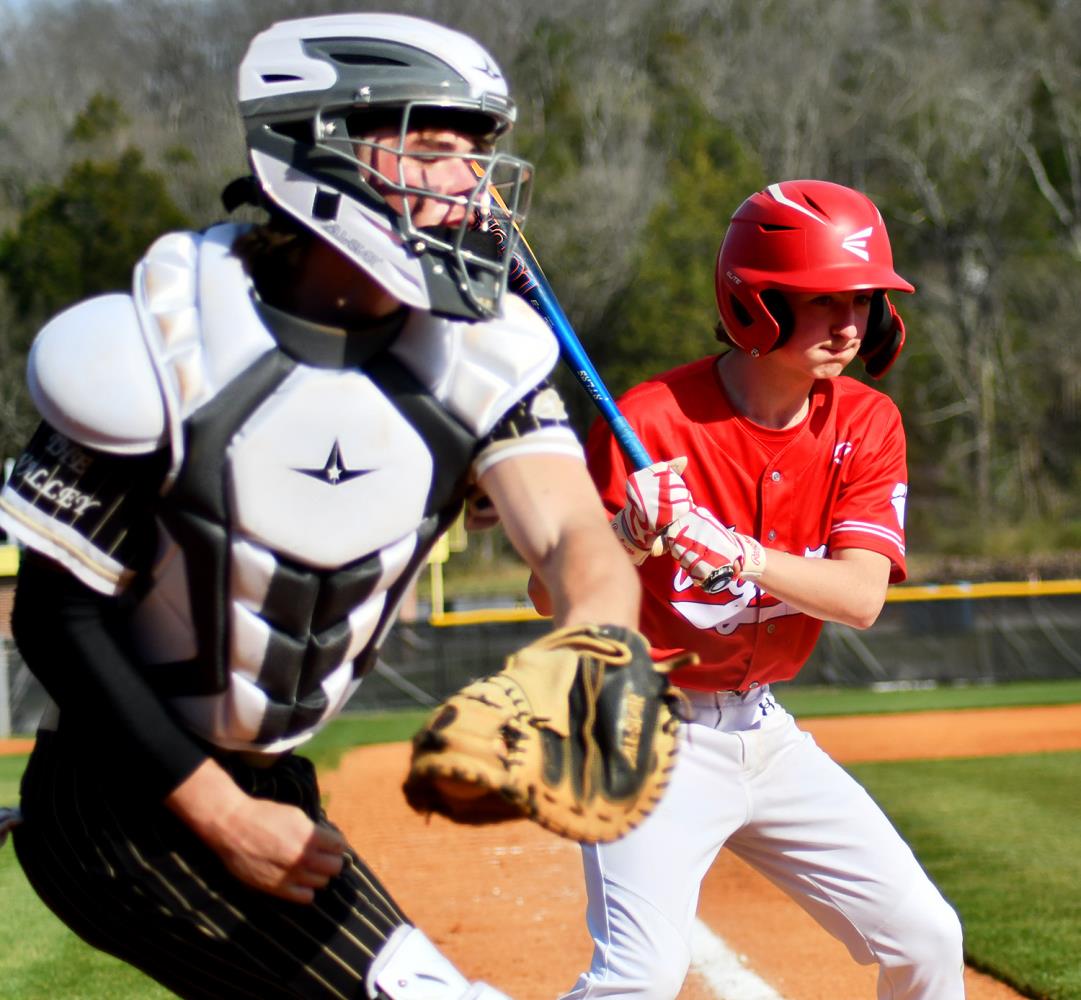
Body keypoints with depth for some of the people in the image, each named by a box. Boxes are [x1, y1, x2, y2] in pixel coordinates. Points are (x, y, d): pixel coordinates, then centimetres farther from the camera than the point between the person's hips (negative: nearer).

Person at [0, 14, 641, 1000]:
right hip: (124, 799, -7)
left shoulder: (480, 355, -6)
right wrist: (221, 818, -17)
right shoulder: (168, 345, -20)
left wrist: (597, 650, -47)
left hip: (272, 782, 7)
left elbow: (574, 533, -22)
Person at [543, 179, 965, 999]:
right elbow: (556, 594, -16)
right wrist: (627, 544, -37)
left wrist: (730, 552, -33)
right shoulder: (652, 420, -17)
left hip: (764, 730, 6)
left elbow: (861, 597, -16)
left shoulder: (866, 425, -2)